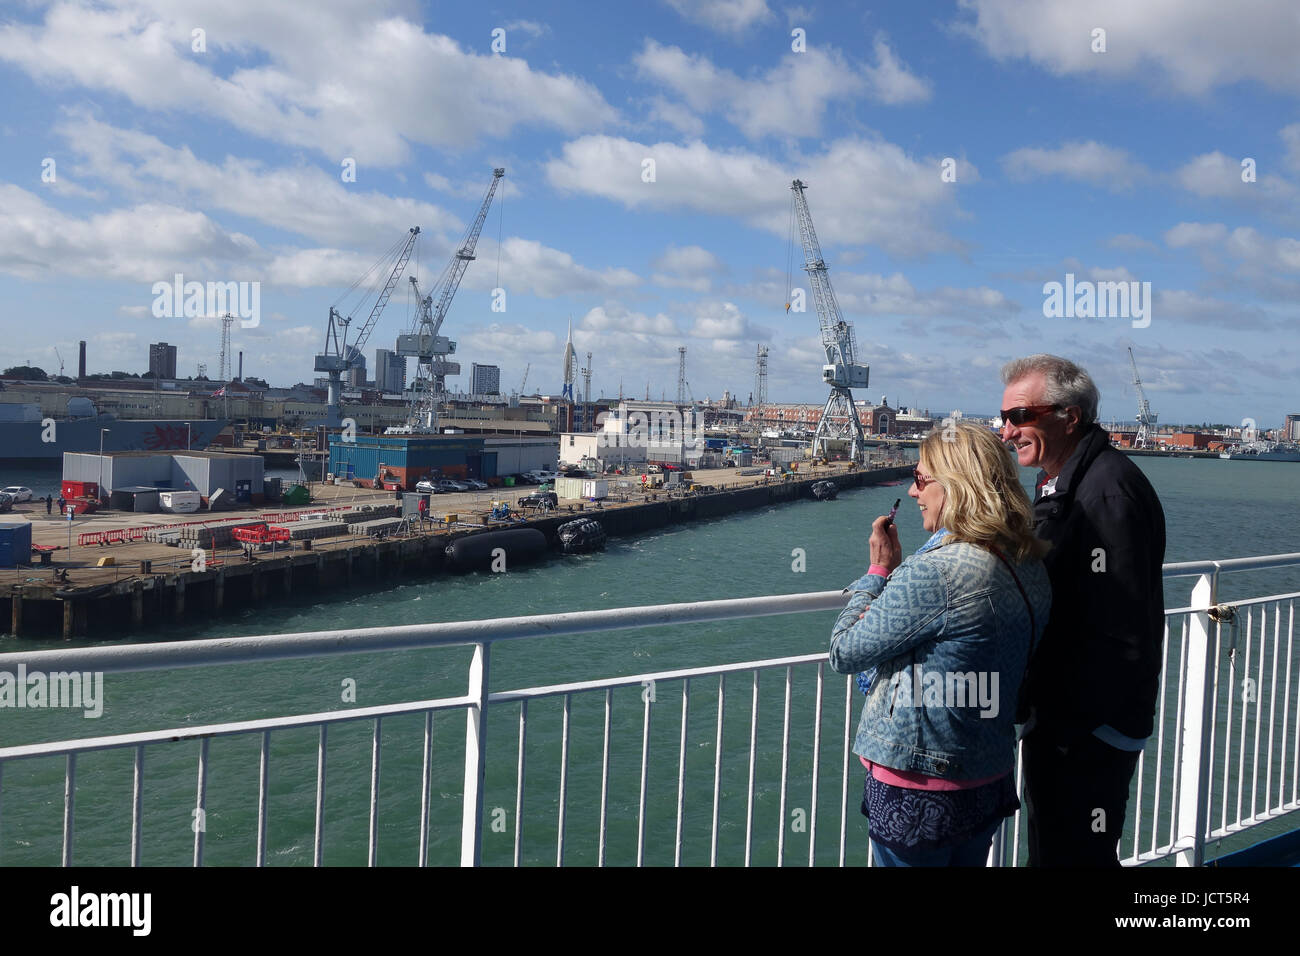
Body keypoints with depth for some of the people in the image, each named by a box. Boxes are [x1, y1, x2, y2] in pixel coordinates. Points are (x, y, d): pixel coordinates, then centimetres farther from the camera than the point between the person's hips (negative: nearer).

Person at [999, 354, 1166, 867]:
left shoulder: (1108, 492, -23)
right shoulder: (1060, 484, 11)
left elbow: (1119, 637, -26)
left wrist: (1065, 724, -21)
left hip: (1090, 733, -10)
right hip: (1057, 718, 10)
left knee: (1075, 854, 2)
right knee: (1049, 848, 21)